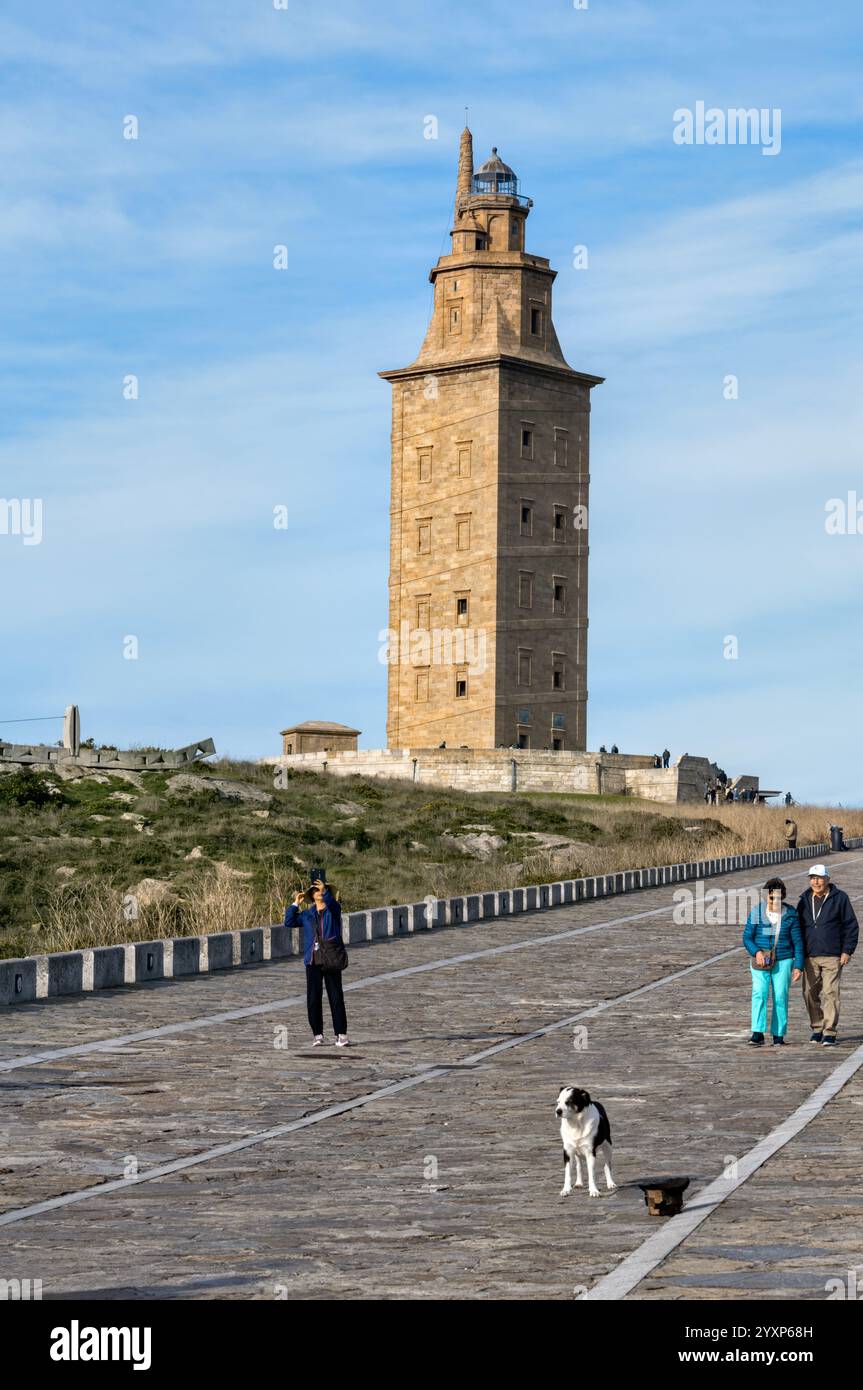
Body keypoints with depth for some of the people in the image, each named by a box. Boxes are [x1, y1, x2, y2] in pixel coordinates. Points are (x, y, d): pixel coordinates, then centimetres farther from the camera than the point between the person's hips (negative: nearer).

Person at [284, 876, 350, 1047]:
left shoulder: (333, 909, 2)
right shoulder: (307, 914, 13)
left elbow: (331, 902, -21)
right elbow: (289, 922, 10)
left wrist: (325, 891, -40)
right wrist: (296, 903, 8)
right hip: (312, 961, 3)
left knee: (336, 997, -4)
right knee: (313, 999, 1)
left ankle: (341, 1034, -1)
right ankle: (318, 1035, 9)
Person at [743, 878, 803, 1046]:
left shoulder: (790, 915, -2)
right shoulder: (756, 912, -3)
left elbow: (797, 942, 3)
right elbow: (747, 937, 1)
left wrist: (798, 966, -1)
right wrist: (756, 952, -17)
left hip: (783, 961, 1)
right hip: (761, 962, -1)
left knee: (781, 997, 0)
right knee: (759, 994, -14)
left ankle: (779, 1035, 10)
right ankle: (758, 1034, -20)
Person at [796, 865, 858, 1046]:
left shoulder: (840, 898, 0)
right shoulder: (805, 901, 12)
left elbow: (851, 925, 0)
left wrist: (847, 951, -7)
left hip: (832, 956, -4)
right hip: (810, 957, 4)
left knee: (830, 993, -10)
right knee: (810, 994, 4)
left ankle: (830, 1032, -6)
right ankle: (817, 1029, 16)